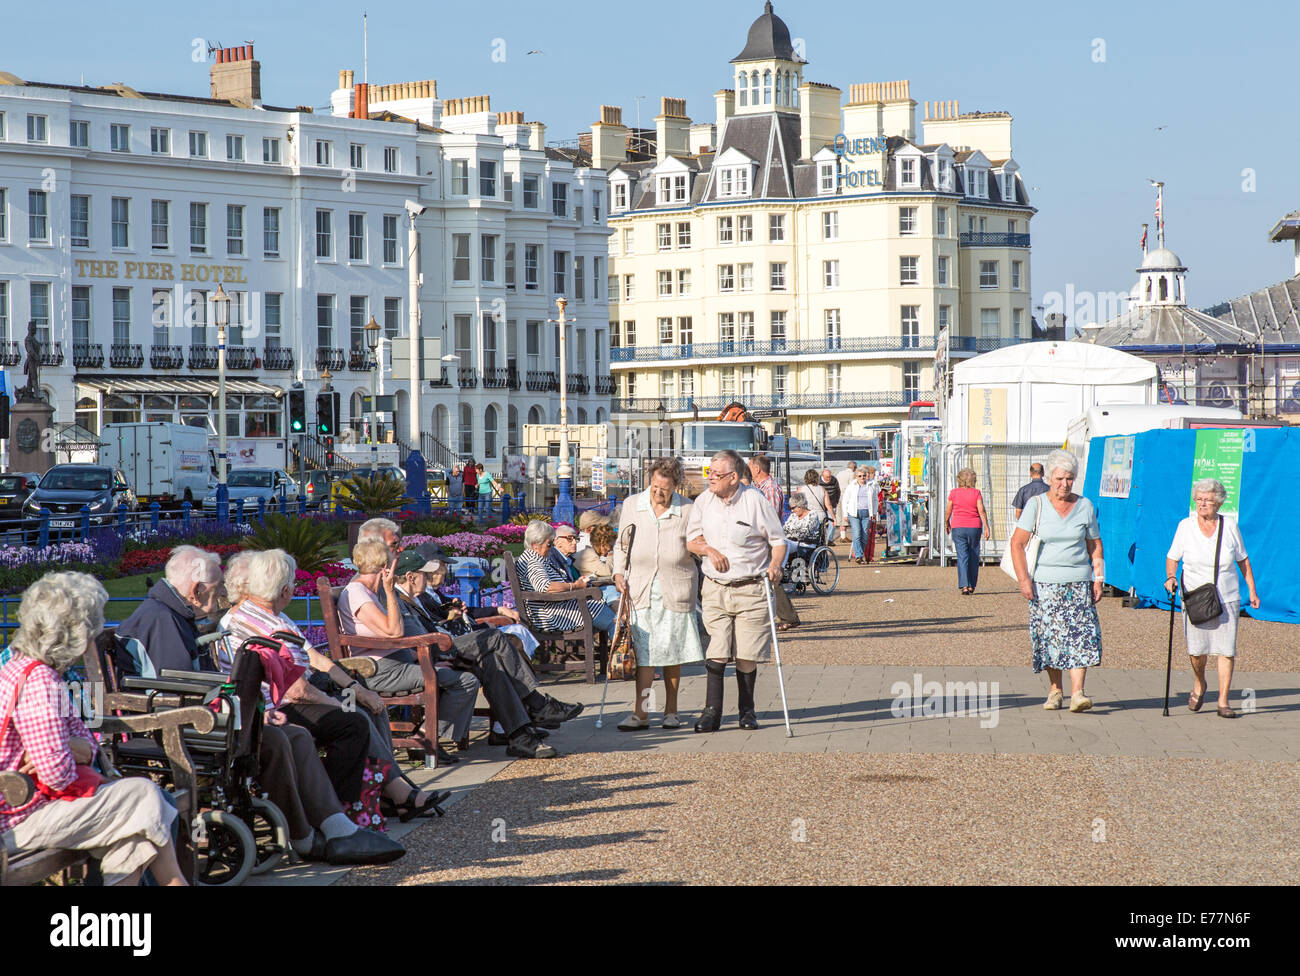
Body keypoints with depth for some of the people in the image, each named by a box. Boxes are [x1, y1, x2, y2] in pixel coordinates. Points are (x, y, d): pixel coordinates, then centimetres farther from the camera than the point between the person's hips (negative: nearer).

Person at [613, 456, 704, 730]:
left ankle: (671, 712, 16)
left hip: (675, 591, -1)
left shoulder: (688, 511, 0)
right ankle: (640, 713, -6)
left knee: (672, 653, 5)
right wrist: (619, 572, 3)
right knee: (643, 651, -5)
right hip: (641, 590, 1)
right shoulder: (632, 505, 7)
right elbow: (621, 545, 15)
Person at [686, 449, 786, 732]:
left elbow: (778, 540, 2)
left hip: (751, 589, -2)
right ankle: (712, 711, -4)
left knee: (747, 655, 0)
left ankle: (747, 710, 16)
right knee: (716, 653, -7)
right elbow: (691, 540, 14)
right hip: (715, 589, 2)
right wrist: (709, 550, -7)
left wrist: (774, 565, -15)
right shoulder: (703, 502, 6)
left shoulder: (755, 501, -4)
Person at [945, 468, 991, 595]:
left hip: (958, 527, -1)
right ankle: (972, 586, 18)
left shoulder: (954, 492, -2)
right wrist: (986, 527, -6)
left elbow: (948, 511, 5)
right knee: (973, 557, 13)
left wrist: (946, 523, 21)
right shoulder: (976, 493, -3)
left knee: (962, 557, -4)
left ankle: (964, 586, -16)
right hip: (974, 527, 1)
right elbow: (982, 511, -8)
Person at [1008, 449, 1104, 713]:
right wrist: (1024, 579, -12)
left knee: (1081, 633, -12)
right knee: (1050, 636, 0)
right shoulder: (1036, 505, -1)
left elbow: (1095, 546, 15)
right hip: (1045, 581, -1)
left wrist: (1098, 579, 7)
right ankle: (1055, 690, 14)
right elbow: (1017, 543, -4)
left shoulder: (1085, 506, 7)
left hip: (1079, 582, 1)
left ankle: (1077, 692, -16)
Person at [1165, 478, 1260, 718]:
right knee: (1197, 649, 0)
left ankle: (1223, 701, -1)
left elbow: (1243, 560, 12)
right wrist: (1171, 576, -12)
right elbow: (1172, 557, 7)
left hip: (1226, 598, 0)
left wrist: (1252, 590, 11)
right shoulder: (1185, 526, 0)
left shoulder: (1230, 526, 2)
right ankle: (1198, 685, 30)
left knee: (1226, 650, -6)